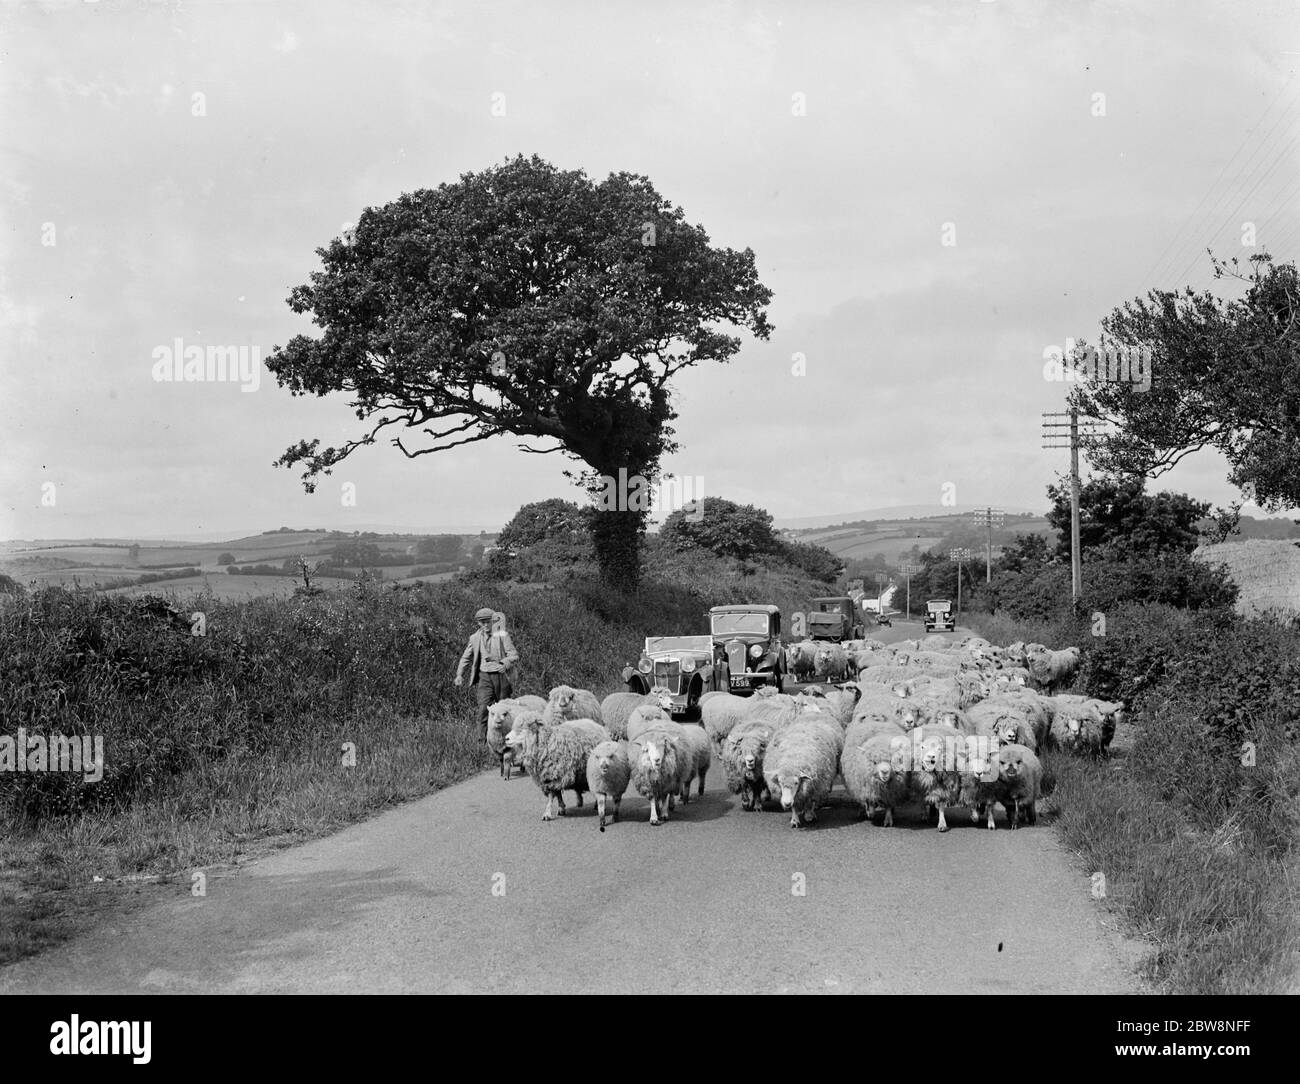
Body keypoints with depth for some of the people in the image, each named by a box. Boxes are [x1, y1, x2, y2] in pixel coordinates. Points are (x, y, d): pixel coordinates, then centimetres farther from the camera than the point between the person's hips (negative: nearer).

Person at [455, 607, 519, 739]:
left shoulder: (502, 635, -2)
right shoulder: (475, 638, 7)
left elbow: (514, 655, -8)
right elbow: (466, 657, 16)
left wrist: (506, 664, -29)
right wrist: (459, 674, 4)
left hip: (500, 675, -1)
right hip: (484, 677, 1)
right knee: (484, 707, -15)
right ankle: (483, 739, -16)